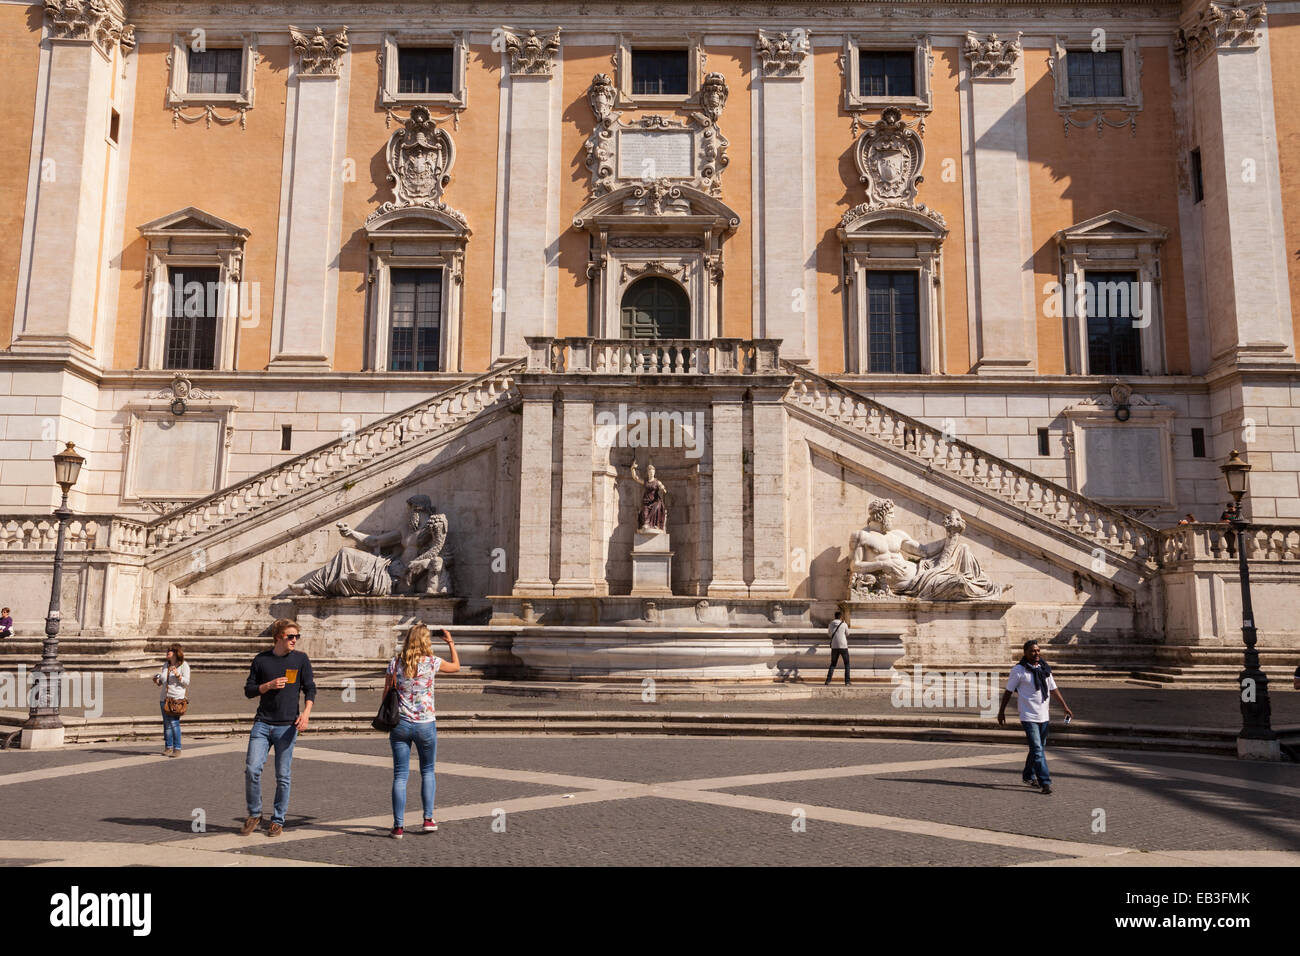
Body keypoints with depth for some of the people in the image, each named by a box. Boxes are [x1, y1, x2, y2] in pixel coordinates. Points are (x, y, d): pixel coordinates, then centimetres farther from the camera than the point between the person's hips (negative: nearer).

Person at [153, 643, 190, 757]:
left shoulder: (184, 665, -2)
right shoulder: (165, 665, 15)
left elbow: (186, 682, -6)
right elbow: (162, 681, 23)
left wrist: (178, 675, -21)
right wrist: (157, 682, 2)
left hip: (177, 698, -6)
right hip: (164, 698, 6)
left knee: (174, 722, -13)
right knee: (166, 724, 6)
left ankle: (177, 749, -9)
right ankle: (168, 747, 13)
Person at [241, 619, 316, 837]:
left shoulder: (300, 659, 2)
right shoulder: (261, 660, 4)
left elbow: (310, 689, 4)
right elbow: (248, 690, 8)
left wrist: (306, 712, -12)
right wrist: (269, 685, -10)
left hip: (287, 725, -1)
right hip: (262, 723, 1)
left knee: (282, 776, 2)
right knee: (252, 769, -9)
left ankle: (278, 821, 17)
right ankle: (254, 815, 12)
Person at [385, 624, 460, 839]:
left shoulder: (395, 663, -2)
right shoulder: (431, 662, -6)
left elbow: (386, 694, 2)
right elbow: (456, 666, 13)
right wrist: (450, 642, 23)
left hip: (400, 724, 1)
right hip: (425, 725, -1)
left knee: (400, 775, 5)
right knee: (427, 771, 17)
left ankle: (398, 826, 4)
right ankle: (428, 818, 15)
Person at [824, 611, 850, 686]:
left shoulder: (831, 624, 4)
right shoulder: (844, 625, -5)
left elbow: (829, 633, 20)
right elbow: (847, 634, 11)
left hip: (834, 647, 3)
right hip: (843, 646, -3)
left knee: (833, 664, 13)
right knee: (846, 664, 9)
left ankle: (828, 680, 0)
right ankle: (847, 681, 2)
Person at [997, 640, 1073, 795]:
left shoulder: (1044, 668, 9)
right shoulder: (1018, 670, -9)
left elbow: (1053, 688, 17)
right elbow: (1008, 691, -3)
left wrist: (1065, 706, 12)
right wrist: (1001, 711, -1)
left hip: (1043, 716, 6)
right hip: (1028, 717, -6)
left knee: (1040, 748, 14)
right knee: (1037, 749, -12)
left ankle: (1028, 776, 30)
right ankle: (1045, 782, -13)